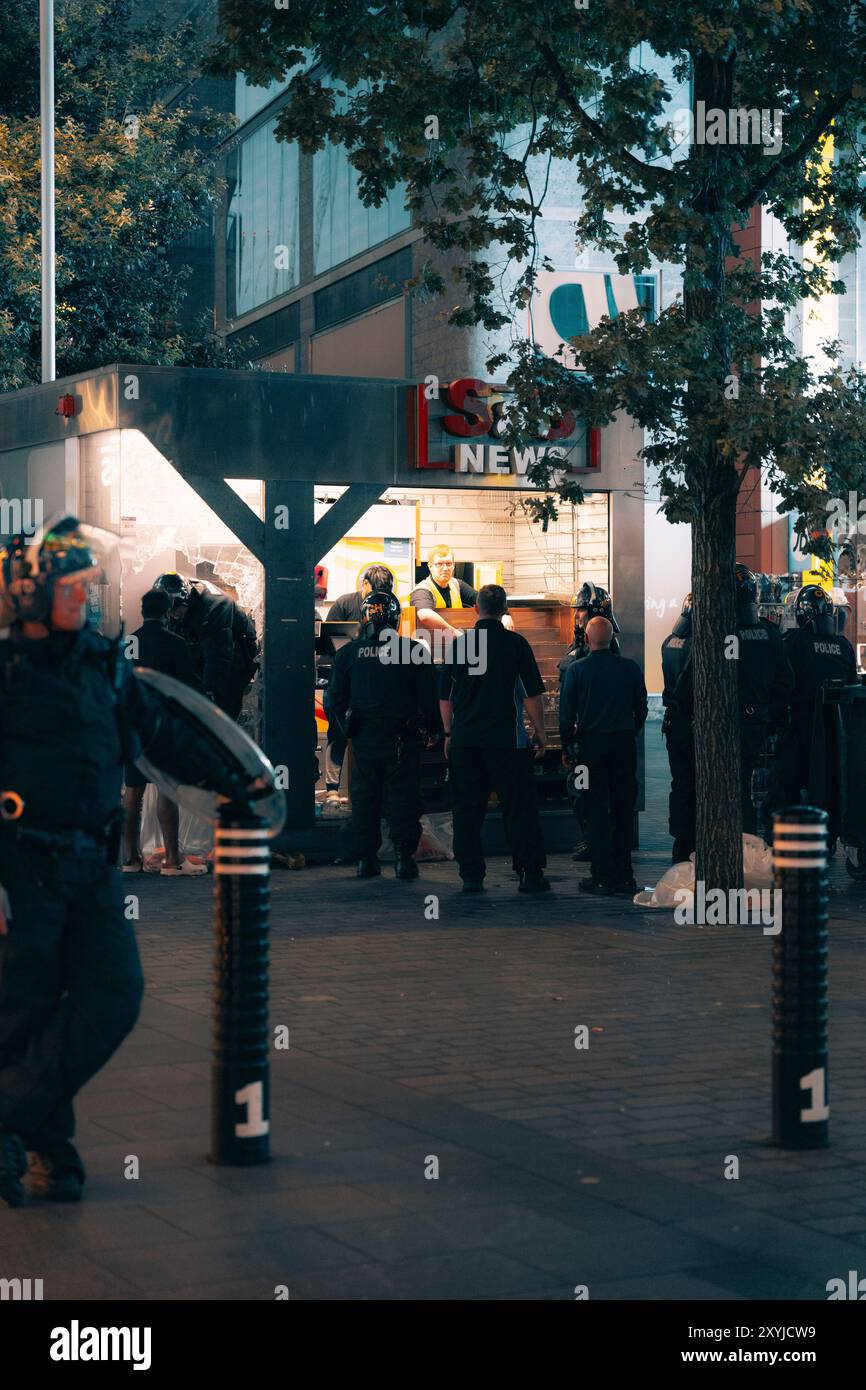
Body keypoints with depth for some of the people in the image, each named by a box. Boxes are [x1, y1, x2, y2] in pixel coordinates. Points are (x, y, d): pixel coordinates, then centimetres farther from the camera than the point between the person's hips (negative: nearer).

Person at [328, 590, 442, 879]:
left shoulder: (348, 652, 3)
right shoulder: (413, 650, -4)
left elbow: (335, 698, 6)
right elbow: (429, 696, -1)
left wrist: (348, 729, 17)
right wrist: (433, 729, 10)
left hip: (364, 740, 2)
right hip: (403, 740, -2)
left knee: (364, 800, 9)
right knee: (403, 798, 3)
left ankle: (366, 860, 9)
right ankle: (403, 858, -2)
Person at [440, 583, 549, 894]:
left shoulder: (459, 644, 4)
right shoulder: (515, 643, -5)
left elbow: (446, 696, 10)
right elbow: (532, 694, -5)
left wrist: (449, 733, 20)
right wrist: (540, 732, 5)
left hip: (464, 740, 3)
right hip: (506, 740, -3)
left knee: (467, 810, 8)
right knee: (519, 808, 2)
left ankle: (471, 876, 7)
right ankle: (531, 875, 2)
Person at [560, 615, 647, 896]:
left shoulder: (577, 670, -6)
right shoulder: (630, 668, 1)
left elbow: (567, 714, -6)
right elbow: (641, 708, 6)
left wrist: (568, 746, 4)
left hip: (592, 743, -2)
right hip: (624, 742, 2)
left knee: (597, 810, 3)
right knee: (623, 809, 8)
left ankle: (602, 876, 2)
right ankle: (624, 876, 9)